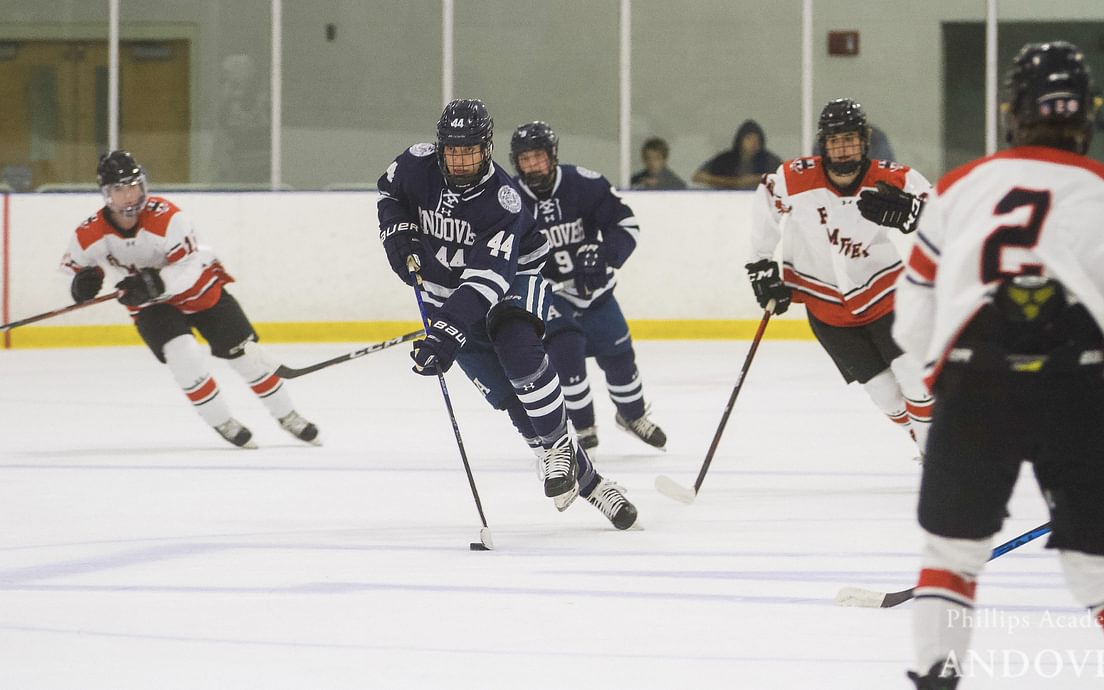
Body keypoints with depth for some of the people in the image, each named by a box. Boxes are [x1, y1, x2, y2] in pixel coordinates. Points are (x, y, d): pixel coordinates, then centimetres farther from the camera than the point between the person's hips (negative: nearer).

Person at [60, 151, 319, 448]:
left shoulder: (166, 216, -29)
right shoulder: (91, 233, -19)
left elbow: (188, 267, -30)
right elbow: (72, 263, -1)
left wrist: (156, 283, -45)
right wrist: (82, 279, -24)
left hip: (199, 288, -1)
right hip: (151, 304, 1)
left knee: (242, 353, 2)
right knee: (183, 355, -25)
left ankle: (287, 415, 21)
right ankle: (222, 423, -8)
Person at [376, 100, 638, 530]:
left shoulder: (503, 201, -30)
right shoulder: (418, 166, -16)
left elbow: (486, 280, -39)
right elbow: (389, 192, 11)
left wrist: (446, 335, -48)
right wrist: (400, 235, -8)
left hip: (513, 279, -3)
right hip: (446, 290, 3)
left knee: (518, 350, -36)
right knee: (505, 393, -9)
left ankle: (558, 445, -16)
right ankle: (586, 481, -5)